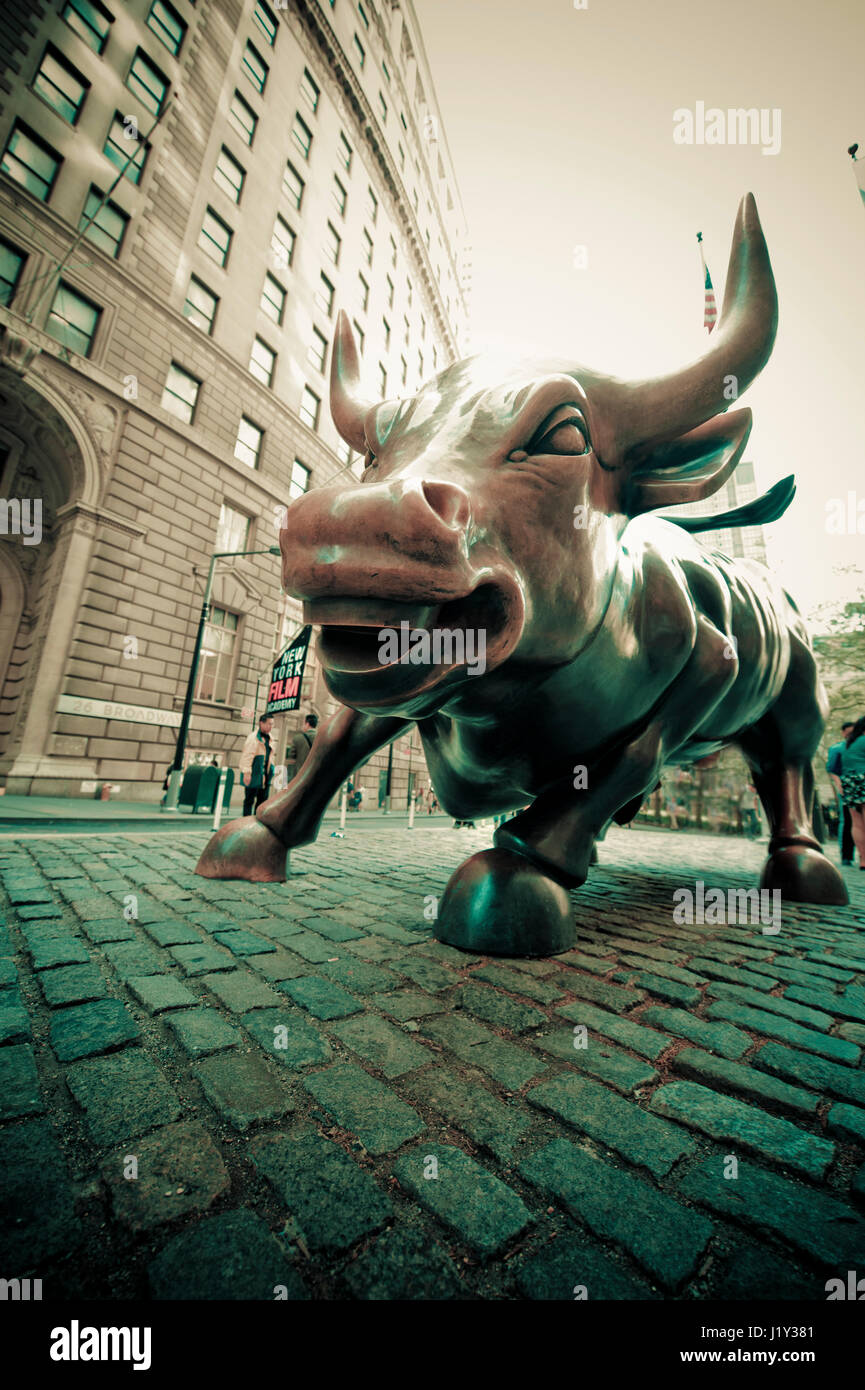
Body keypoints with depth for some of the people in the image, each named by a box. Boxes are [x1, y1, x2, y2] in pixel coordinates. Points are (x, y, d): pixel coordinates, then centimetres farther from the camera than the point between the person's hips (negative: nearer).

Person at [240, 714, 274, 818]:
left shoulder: (269, 738, 14)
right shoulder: (253, 737, -11)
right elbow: (247, 756, -16)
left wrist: (271, 769, 14)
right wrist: (246, 772, -21)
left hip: (265, 774, 8)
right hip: (254, 775, -8)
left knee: (263, 800, 12)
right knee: (249, 799, 1)